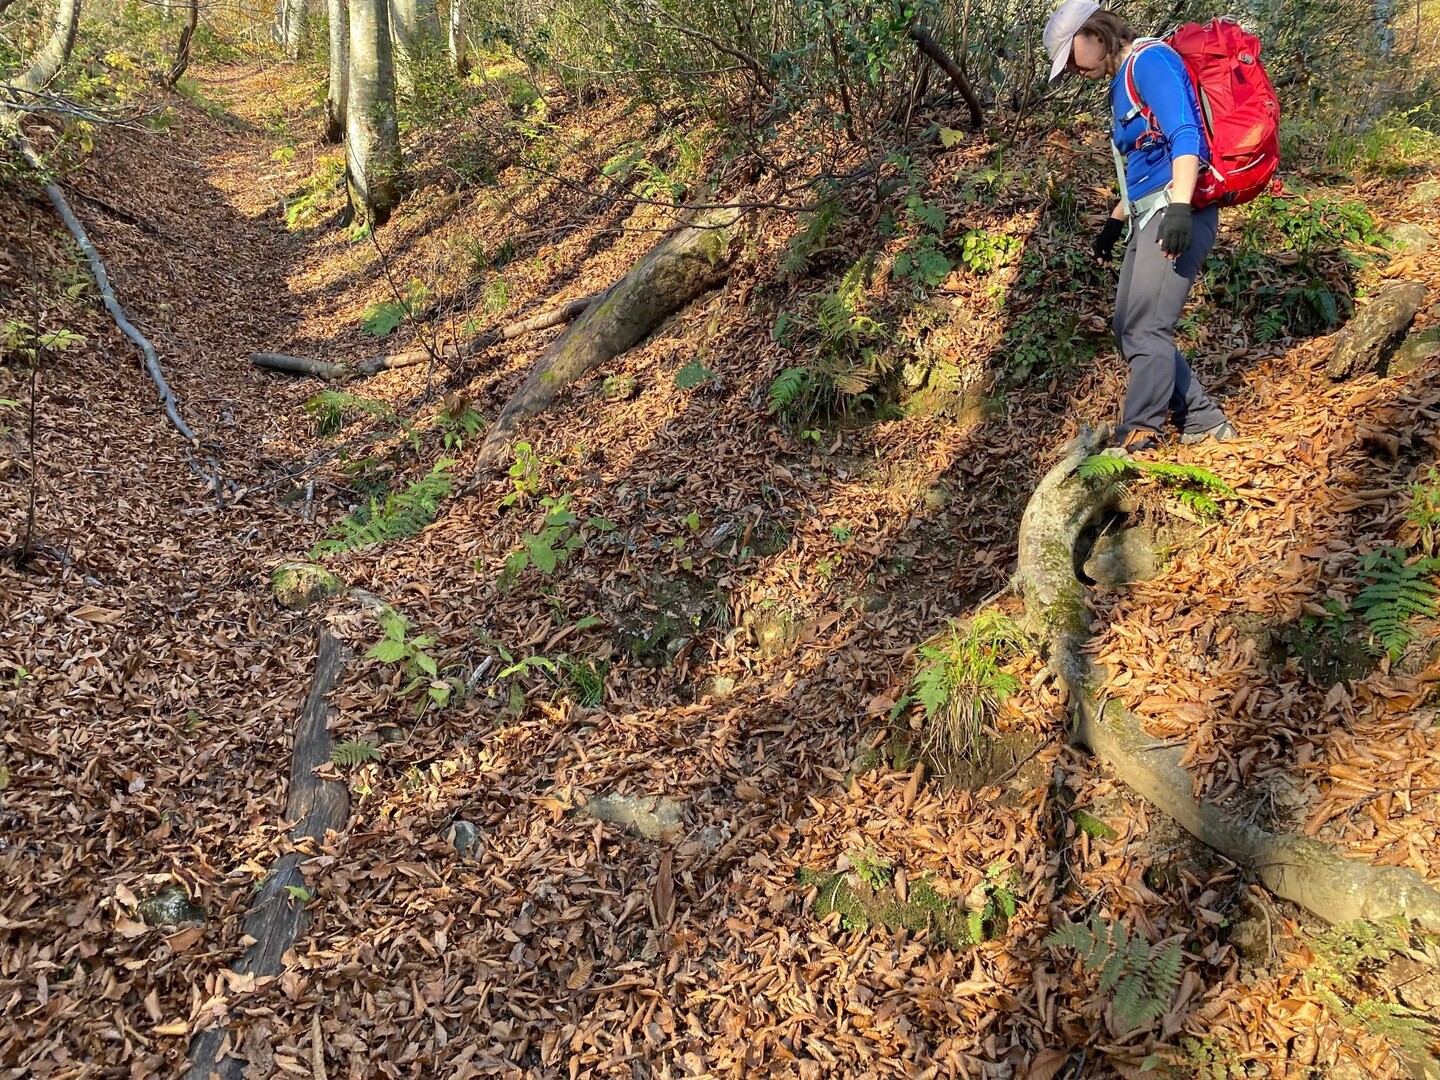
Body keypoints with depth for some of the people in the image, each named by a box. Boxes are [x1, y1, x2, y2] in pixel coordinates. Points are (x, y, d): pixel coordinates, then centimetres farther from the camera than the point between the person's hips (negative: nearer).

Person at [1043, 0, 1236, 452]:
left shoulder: (1150, 60, -8)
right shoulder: (1122, 84, 22)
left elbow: (1185, 136, -20)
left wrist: (1179, 208, -31)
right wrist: (1114, 222, 31)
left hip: (1178, 216, -10)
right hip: (1148, 220, 10)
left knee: (1146, 329, -15)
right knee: (1129, 329, 8)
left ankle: (1139, 440, -13)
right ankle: (1203, 421, 13)